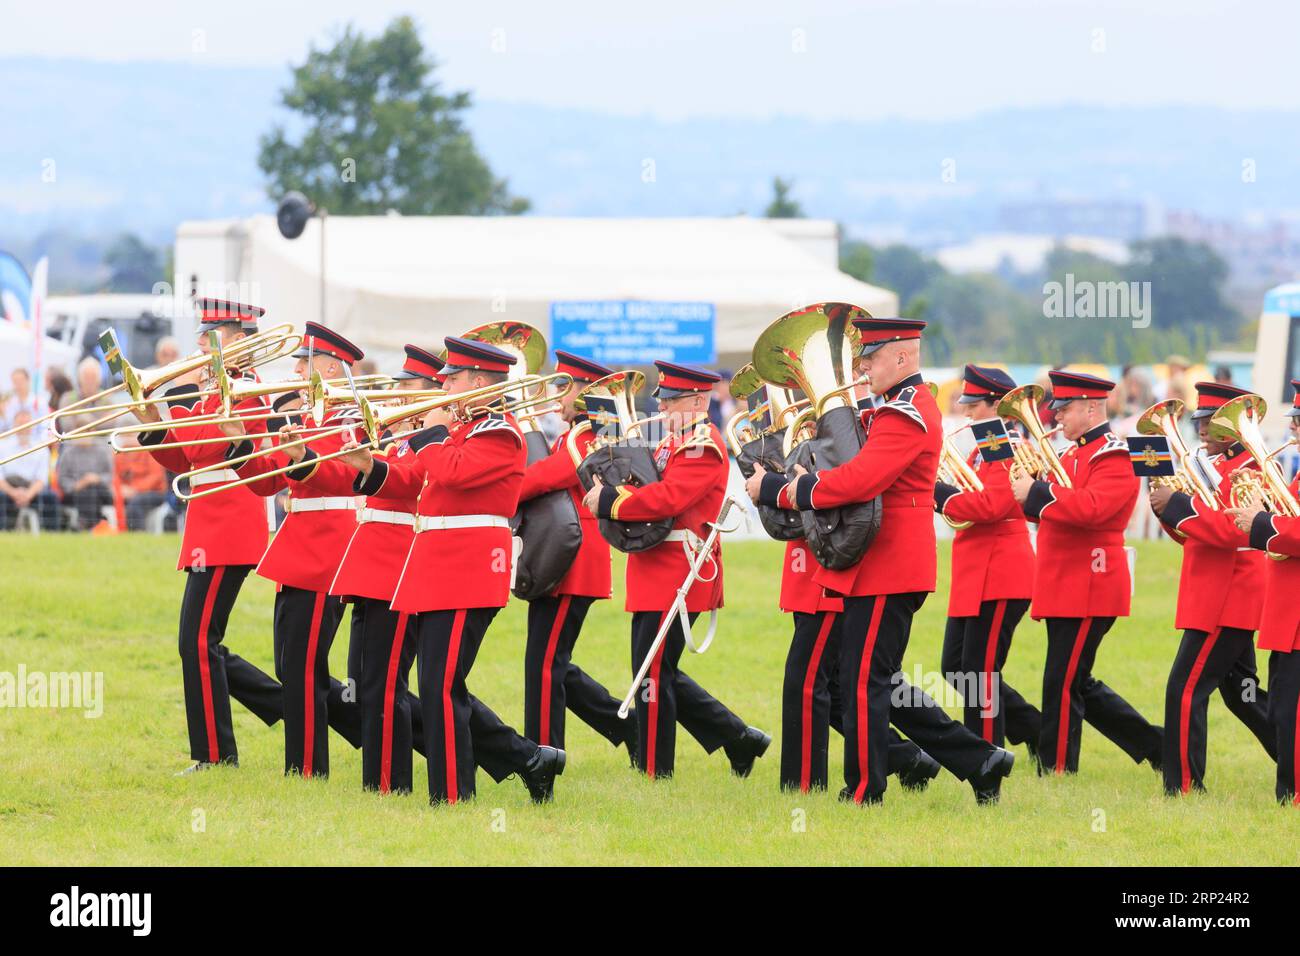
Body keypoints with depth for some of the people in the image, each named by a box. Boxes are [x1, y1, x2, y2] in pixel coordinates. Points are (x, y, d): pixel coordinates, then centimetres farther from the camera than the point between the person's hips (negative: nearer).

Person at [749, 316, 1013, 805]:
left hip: (886, 568, -11)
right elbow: (863, 473, 17)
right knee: (881, 679, 14)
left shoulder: (905, 416, -17)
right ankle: (980, 760, 15)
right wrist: (807, 481, -2)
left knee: (865, 680, -4)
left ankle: (862, 795, 3)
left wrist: (777, 490, -23)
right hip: (891, 567, 11)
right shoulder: (907, 407, 18)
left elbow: (857, 482, -28)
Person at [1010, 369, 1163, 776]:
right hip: (1063, 585, 10)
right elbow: (1052, 509, 19)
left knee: (1063, 683, -7)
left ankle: (1056, 771, -1)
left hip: (1089, 586, -10)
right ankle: (1156, 747, 20)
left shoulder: (1115, 458, -12)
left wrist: (1034, 493, -21)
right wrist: (1028, 486, 0)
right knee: (1078, 684, 12)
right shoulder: (1073, 454, 18)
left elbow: (1091, 508, -26)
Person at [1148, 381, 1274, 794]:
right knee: (1240, 692, 16)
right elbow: (1193, 532, 18)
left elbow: (1231, 530, -27)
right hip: (1222, 600, 10)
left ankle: (1183, 787, -7)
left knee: (1185, 690, -10)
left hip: (1225, 601, -10)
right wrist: (1168, 505, 0)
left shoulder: (1248, 470, -15)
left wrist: (1177, 505, -24)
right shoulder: (1222, 466, 16)